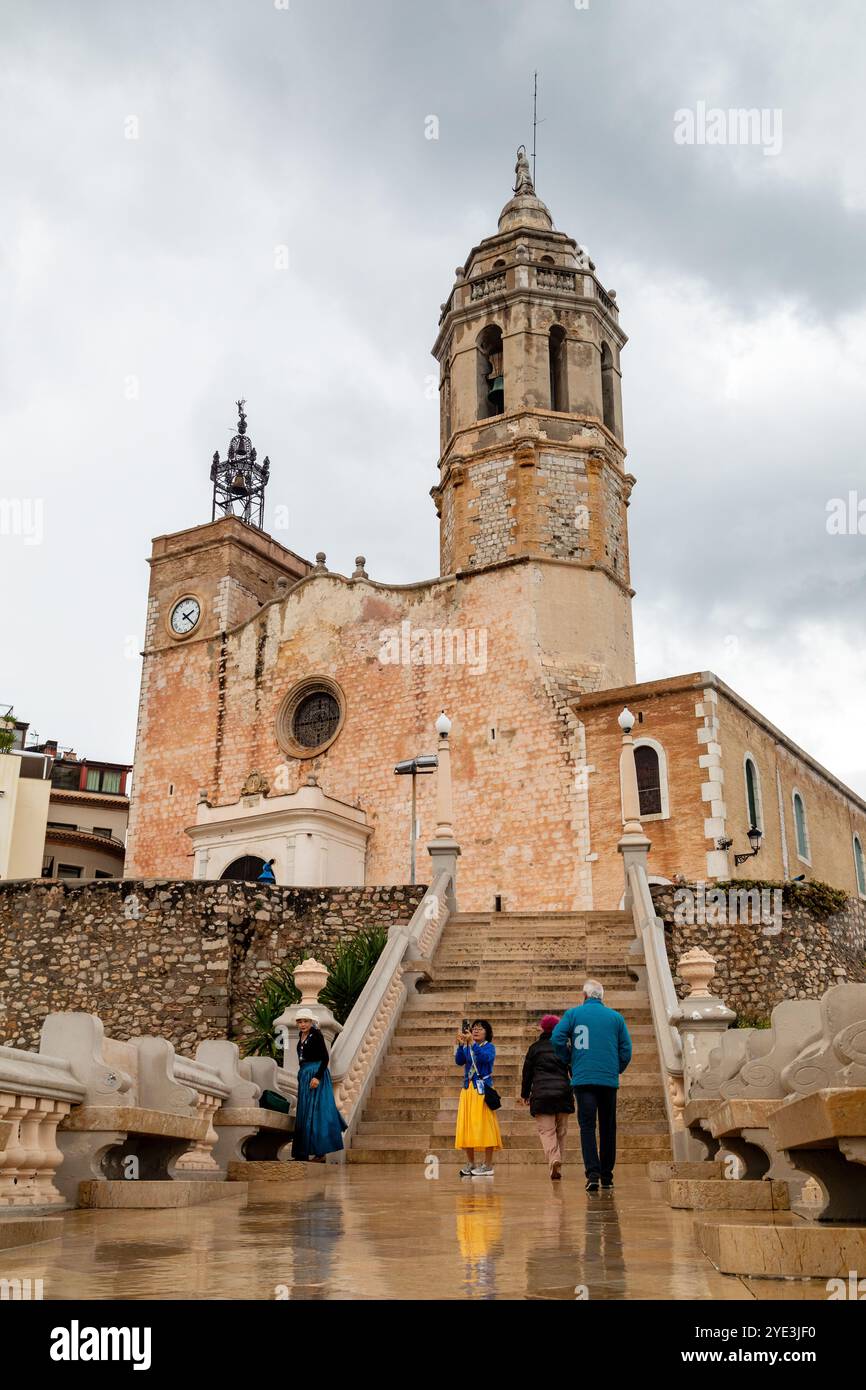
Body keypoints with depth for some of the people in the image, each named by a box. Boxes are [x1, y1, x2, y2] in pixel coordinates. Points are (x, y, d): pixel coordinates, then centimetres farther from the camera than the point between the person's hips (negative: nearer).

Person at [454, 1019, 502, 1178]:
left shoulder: (489, 1047, 1)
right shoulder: (467, 1048, 14)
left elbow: (485, 1057, -19)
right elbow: (458, 1061, -2)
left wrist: (472, 1043, -27)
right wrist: (461, 1045, -16)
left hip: (482, 1090, -5)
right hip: (468, 1089, 5)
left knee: (484, 1125, -7)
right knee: (466, 1127, 4)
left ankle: (488, 1165, -2)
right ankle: (471, 1164, 13)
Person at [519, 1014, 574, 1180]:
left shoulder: (535, 1048, 8)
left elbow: (527, 1073, 11)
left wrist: (524, 1094, 21)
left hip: (541, 1095, -2)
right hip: (563, 1093, 2)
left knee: (546, 1131, -5)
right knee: (561, 1132, 13)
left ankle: (554, 1160, -30)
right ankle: (557, 1170, 15)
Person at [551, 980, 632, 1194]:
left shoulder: (573, 1014, 3)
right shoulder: (615, 1017, 8)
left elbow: (557, 1038, -6)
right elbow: (626, 1049, 5)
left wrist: (569, 1061, 8)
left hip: (583, 1079, -2)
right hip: (609, 1080, 2)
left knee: (587, 1127, -2)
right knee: (607, 1128, 12)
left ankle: (593, 1173, -18)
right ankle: (607, 1177, 15)